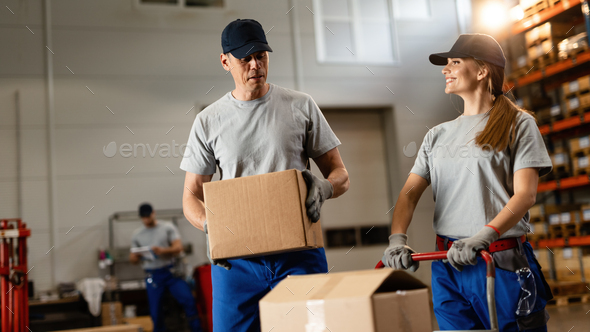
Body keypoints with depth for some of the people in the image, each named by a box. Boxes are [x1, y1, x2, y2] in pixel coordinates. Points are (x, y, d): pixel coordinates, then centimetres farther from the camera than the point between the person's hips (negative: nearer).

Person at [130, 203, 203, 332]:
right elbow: (133, 259, 15)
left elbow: (178, 248, -4)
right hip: (153, 276, 2)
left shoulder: (168, 227, 5)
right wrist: (134, 257, -9)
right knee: (155, 311, 0)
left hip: (171, 272, -1)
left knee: (188, 300, -15)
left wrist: (163, 251, -21)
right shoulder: (137, 235, 12)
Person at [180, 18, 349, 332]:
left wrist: (324, 188, -17)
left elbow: (341, 175, 7)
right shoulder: (208, 121, 7)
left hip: (299, 251, 0)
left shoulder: (301, 106, 6)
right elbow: (191, 196, 9)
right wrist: (209, 226, -13)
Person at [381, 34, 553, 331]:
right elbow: (409, 193, 7)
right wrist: (397, 239, -11)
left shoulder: (518, 124, 2)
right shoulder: (437, 135, 15)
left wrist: (482, 237, -23)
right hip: (447, 265, 4)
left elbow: (525, 195, -8)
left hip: (502, 263, -4)